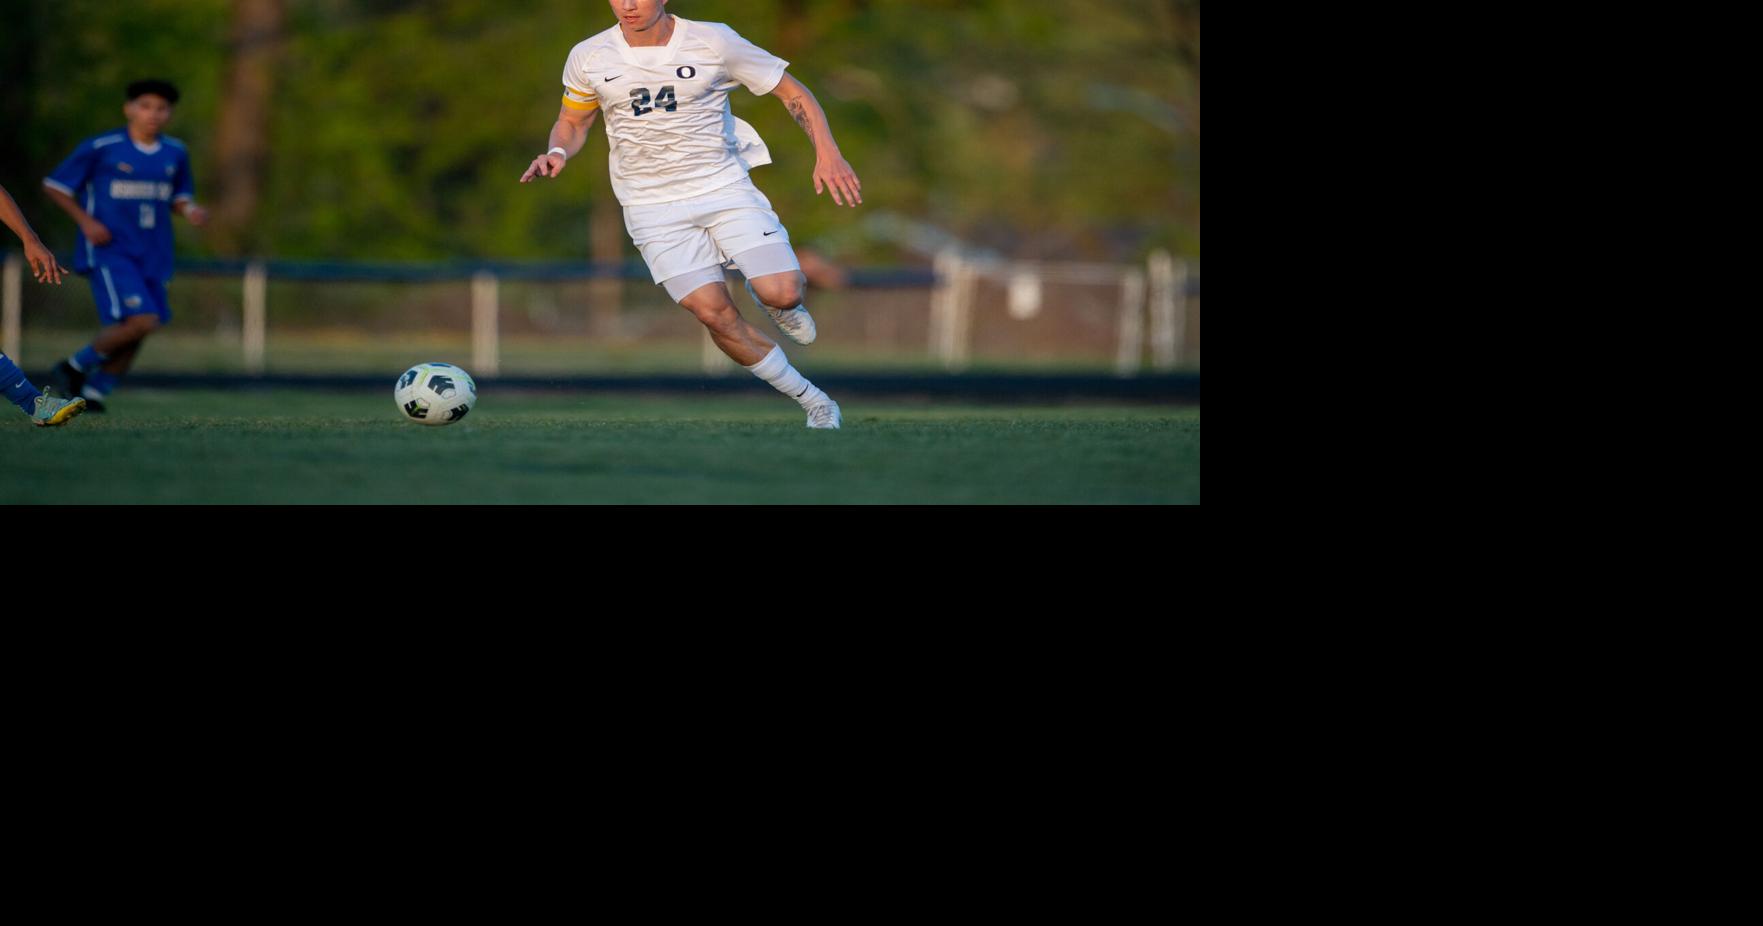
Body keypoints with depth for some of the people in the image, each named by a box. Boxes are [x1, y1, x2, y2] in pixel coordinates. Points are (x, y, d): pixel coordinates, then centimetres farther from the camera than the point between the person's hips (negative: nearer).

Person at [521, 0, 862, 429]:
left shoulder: (714, 43, -7)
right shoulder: (589, 59, -1)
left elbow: (793, 92, 1)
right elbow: (572, 123, 16)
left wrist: (827, 153, -11)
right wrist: (558, 153, -8)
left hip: (724, 187, -1)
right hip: (654, 209, 1)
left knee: (782, 294, -19)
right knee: (713, 311, -14)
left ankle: (765, 294, 21)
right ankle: (813, 402, 1)